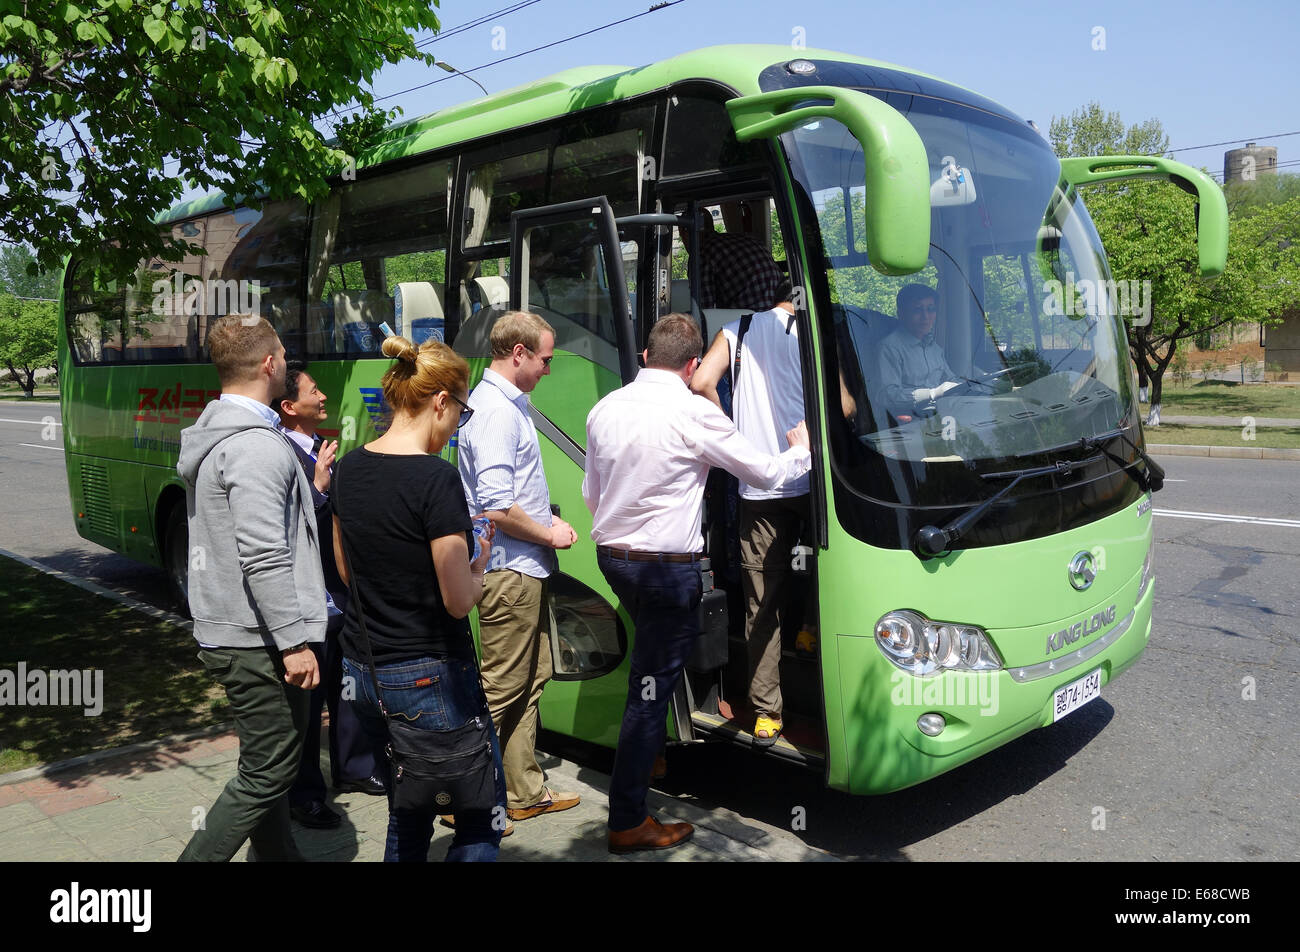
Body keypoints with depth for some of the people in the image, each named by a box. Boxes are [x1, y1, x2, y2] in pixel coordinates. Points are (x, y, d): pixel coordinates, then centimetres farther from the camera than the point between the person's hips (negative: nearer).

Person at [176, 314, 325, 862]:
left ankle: (276, 855, 33)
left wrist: (308, 488, 17)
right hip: (258, 640, -11)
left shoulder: (213, 432, 12)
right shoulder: (257, 446, -20)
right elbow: (264, 559, -25)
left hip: (223, 629, 11)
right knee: (268, 773, 0)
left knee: (266, 762, 20)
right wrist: (294, 642, -22)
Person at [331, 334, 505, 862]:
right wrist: (478, 568, 1)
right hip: (429, 676, -8)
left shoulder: (349, 468, 3)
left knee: (407, 805, 23)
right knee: (483, 812, 8)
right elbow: (459, 599, -18)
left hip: (361, 667, 8)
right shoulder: (436, 478, -20)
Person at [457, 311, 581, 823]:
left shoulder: (508, 403, 15)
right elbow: (497, 509, -26)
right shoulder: (496, 412, -19)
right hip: (509, 571, -11)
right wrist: (549, 534, -12)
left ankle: (525, 790, 28)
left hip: (525, 569, 11)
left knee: (531, 680, 17)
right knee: (501, 688, -1)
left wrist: (548, 520, 11)